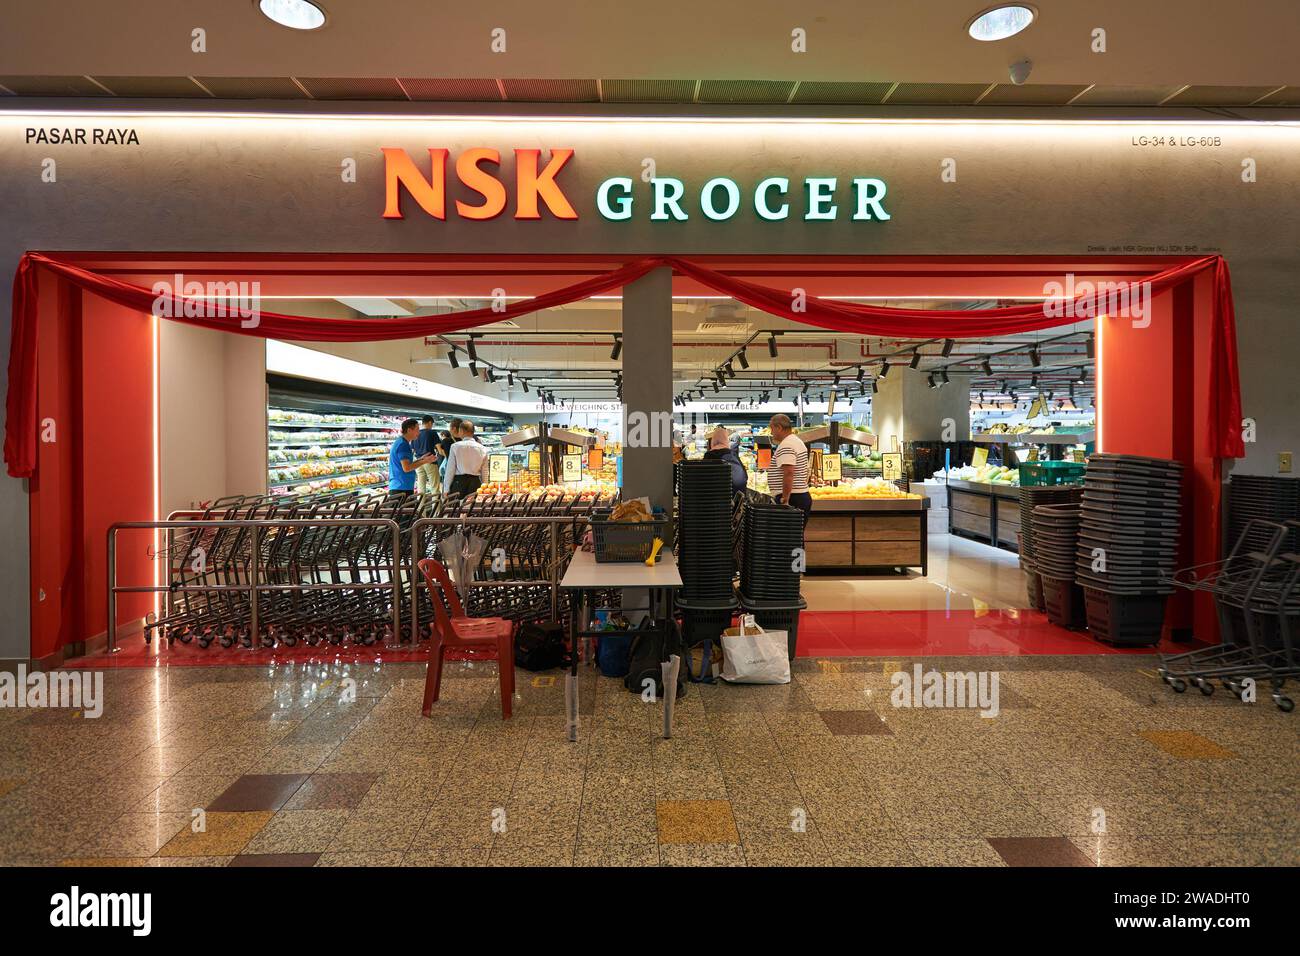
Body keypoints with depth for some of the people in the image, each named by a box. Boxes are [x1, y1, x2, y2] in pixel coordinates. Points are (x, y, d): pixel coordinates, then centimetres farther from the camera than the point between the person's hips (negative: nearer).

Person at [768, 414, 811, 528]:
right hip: (804, 496, 10)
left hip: (792, 498, -10)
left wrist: (785, 499, -23)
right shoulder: (799, 442, 20)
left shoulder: (785, 446, -14)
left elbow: (788, 473, -25)